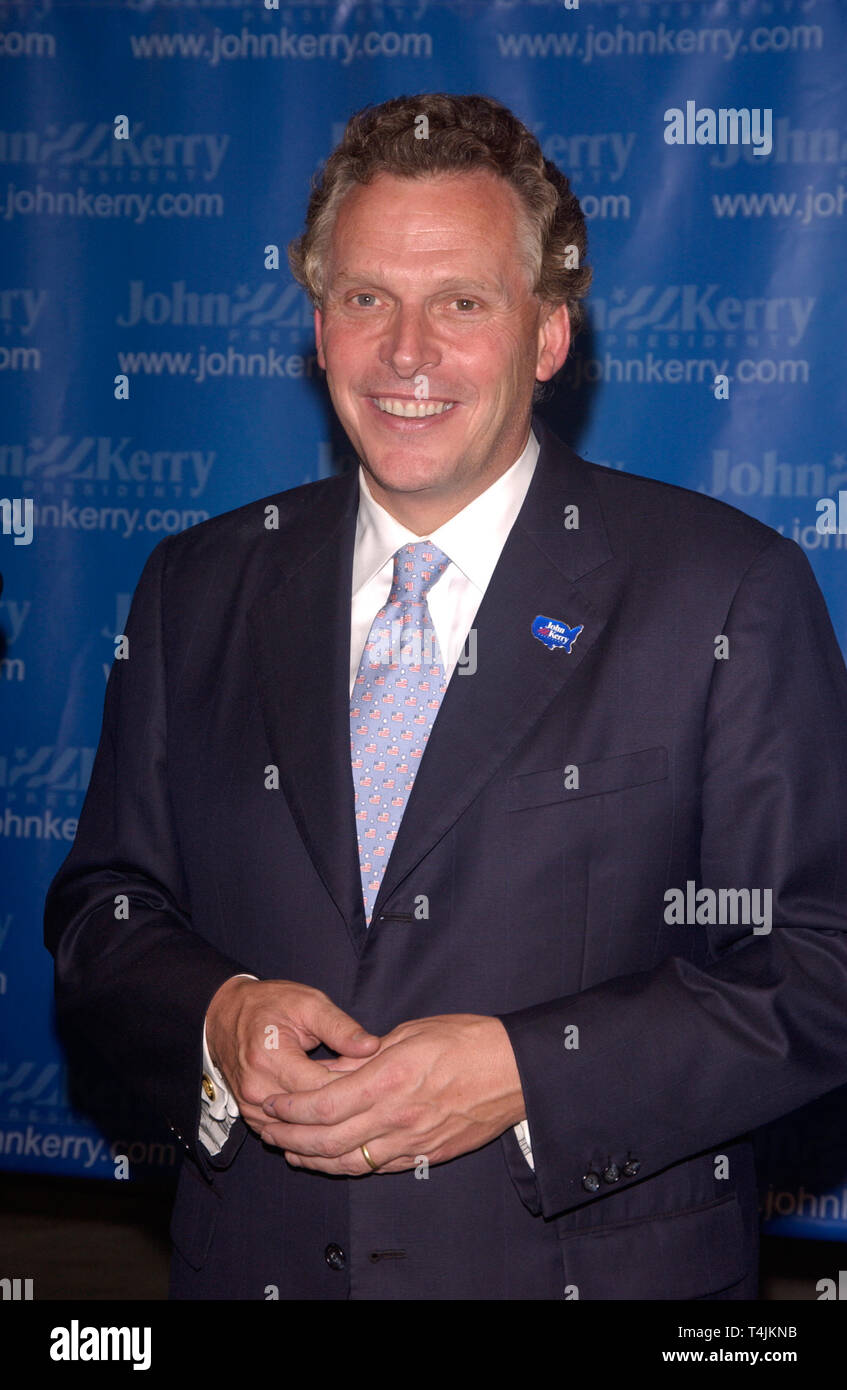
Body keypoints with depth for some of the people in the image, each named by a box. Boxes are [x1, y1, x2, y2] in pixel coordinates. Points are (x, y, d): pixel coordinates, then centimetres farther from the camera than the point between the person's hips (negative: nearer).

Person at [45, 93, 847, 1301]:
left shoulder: (729, 592, -8)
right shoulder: (200, 590, 4)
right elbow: (104, 910, 7)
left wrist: (523, 1073, -21)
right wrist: (217, 1018, -14)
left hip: (600, 1263, -3)